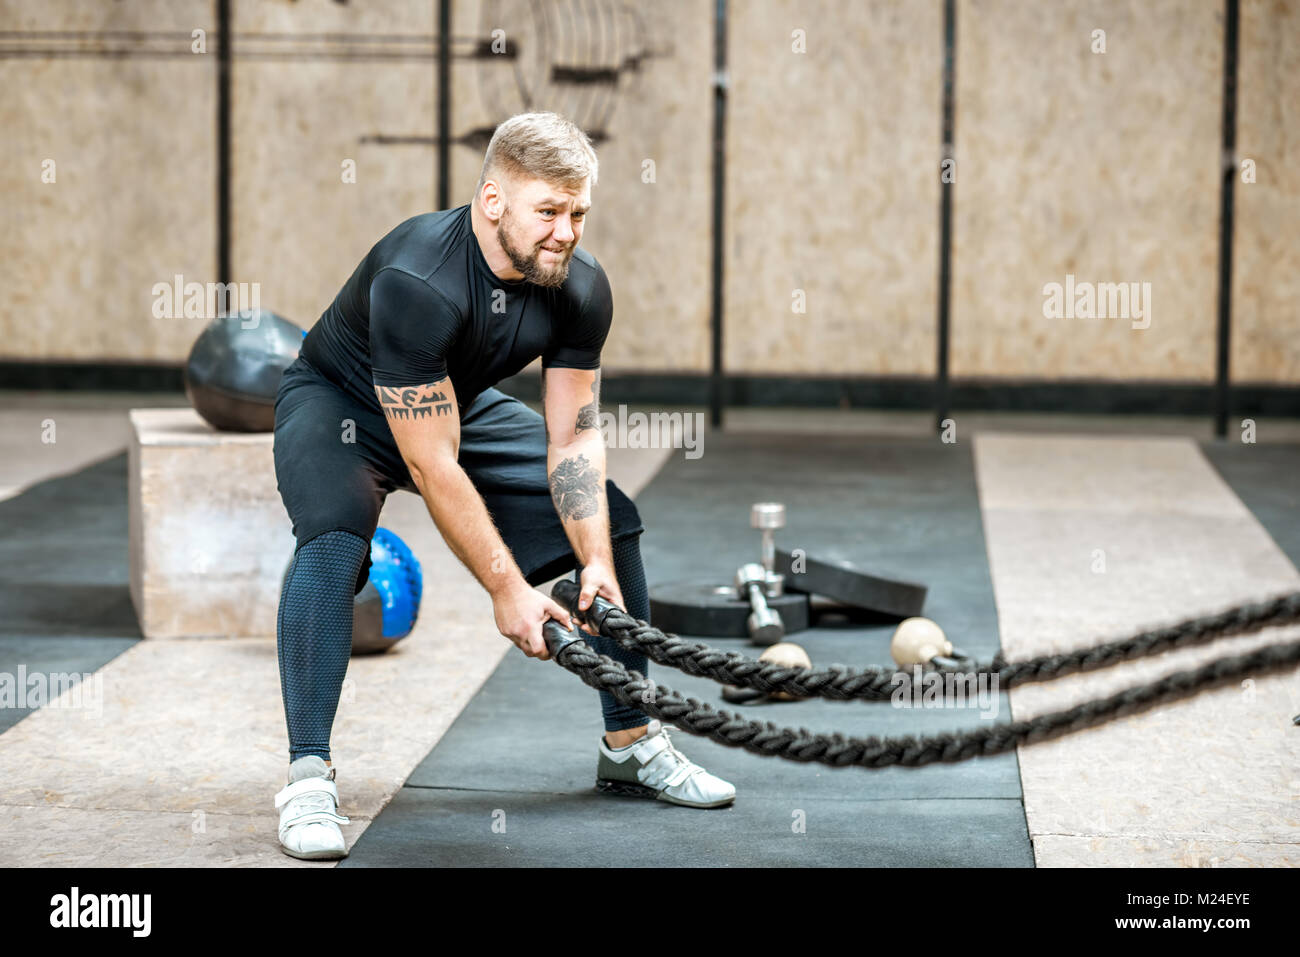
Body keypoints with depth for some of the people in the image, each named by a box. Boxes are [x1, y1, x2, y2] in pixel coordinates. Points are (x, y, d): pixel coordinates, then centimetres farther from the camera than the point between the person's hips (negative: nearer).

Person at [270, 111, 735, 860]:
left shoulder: (582, 289, -20)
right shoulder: (416, 282, -39)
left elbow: (573, 441, -12)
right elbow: (432, 466, -37)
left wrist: (597, 565, -24)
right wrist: (507, 590, -35)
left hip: (462, 406, 7)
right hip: (340, 404, -7)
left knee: (612, 519, 2)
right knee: (333, 541, -36)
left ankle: (630, 744, 15)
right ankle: (309, 778, -31)